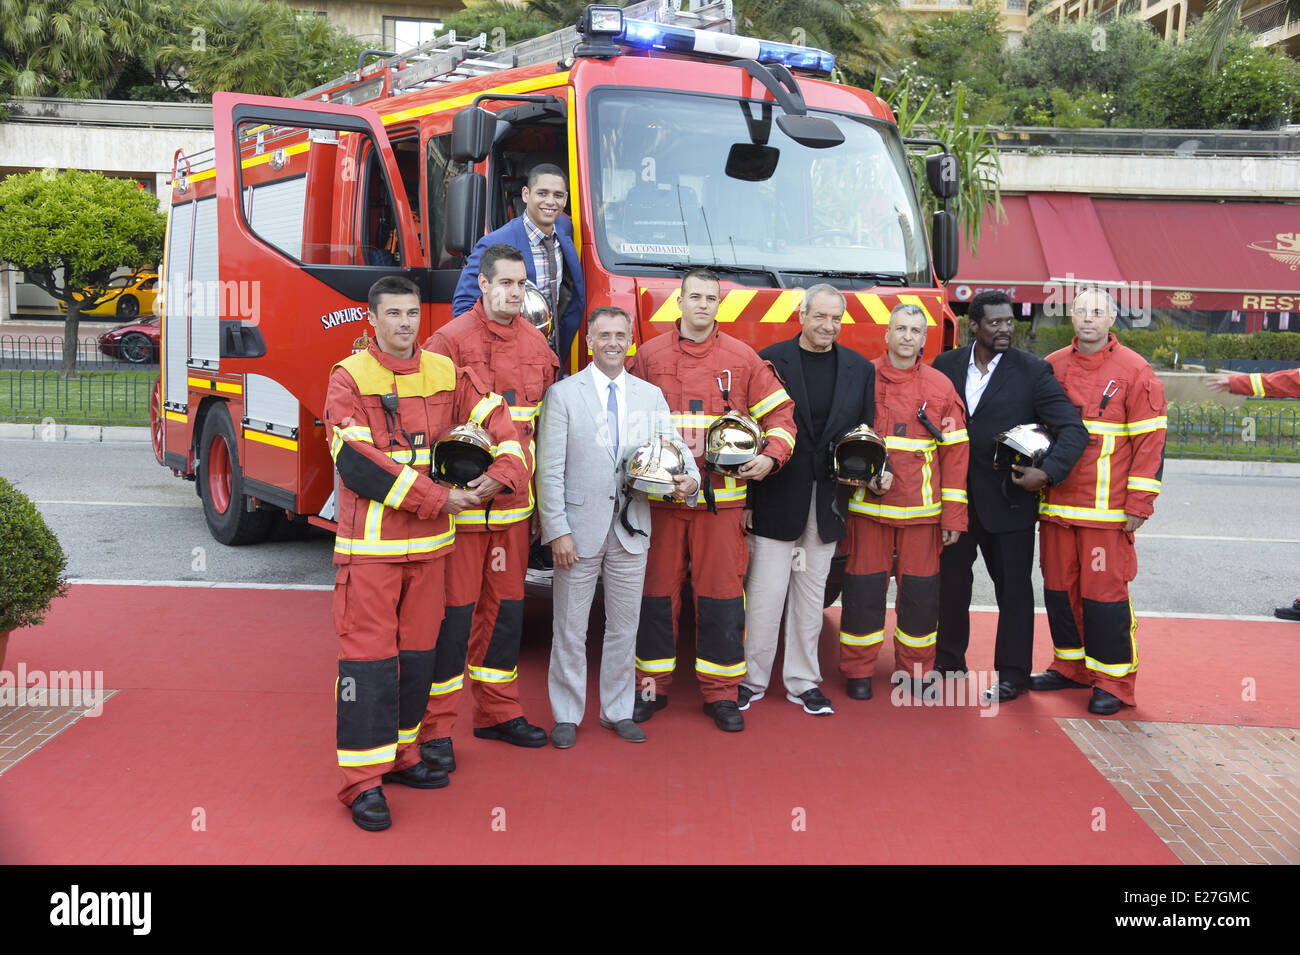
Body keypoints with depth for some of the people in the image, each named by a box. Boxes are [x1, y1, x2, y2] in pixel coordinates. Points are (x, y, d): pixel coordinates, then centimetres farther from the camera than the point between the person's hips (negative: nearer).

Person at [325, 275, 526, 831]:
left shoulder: (445, 372, 8)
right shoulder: (349, 378, -7)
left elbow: (500, 421, 10)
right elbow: (357, 464, -16)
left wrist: (500, 475, -10)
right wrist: (438, 499, -17)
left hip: (429, 541, 5)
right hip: (370, 544, -5)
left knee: (418, 653, 13)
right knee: (369, 656, -4)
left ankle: (401, 755, 28)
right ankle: (363, 780, 3)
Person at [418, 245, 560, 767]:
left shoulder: (536, 343, 10)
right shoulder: (450, 341, -8)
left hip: (514, 503, 6)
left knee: (505, 607, 14)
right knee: (453, 611, -1)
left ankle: (498, 712, 28)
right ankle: (435, 728, 10)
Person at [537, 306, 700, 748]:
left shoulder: (650, 395, 9)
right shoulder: (562, 394, -2)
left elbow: (675, 446, 7)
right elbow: (550, 471, -6)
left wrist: (690, 477, -17)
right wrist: (557, 531, -12)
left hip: (632, 529, 3)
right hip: (579, 529, -3)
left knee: (625, 627, 12)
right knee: (570, 629, 6)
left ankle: (618, 711, 27)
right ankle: (567, 715, 21)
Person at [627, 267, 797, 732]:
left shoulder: (742, 358, 6)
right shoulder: (649, 356, 7)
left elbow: (779, 412, 8)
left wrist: (770, 457, -8)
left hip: (721, 498, 0)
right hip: (659, 497, 0)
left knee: (722, 594, 2)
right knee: (656, 592, 6)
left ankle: (721, 692, 13)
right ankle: (651, 685, 19)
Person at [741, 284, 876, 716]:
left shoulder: (860, 369, 8)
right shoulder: (770, 361, -4)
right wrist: (746, 499, -9)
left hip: (828, 502, 4)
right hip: (777, 499, -3)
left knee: (811, 594, 12)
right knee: (765, 592, 0)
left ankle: (803, 681, 23)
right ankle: (751, 680, 14)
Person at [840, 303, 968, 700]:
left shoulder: (940, 387, 5)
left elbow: (955, 455, 5)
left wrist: (953, 515, 1)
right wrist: (867, 474, -12)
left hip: (922, 509, 1)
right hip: (868, 506, -1)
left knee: (920, 591, 6)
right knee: (864, 588, 4)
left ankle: (914, 670, 22)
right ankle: (858, 671, 18)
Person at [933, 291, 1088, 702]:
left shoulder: (1032, 371, -6)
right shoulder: (946, 365, 3)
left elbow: (1073, 429, -11)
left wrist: (1048, 472, -26)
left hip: (1009, 498, -3)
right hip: (954, 495, 3)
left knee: (1013, 587, 6)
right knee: (951, 579, 13)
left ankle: (1012, 674, 20)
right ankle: (949, 661, 30)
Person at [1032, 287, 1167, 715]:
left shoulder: (1134, 371, -3)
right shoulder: (1052, 367, 9)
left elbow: (1150, 439, -5)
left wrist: (1139, 502, -9)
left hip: (1107, 510, -5)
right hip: (1056, 504, 5)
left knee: (1104, 591, -3)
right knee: (1059, 587, 11)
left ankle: (1113, 680, 9)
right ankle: (1070, 667, 27)